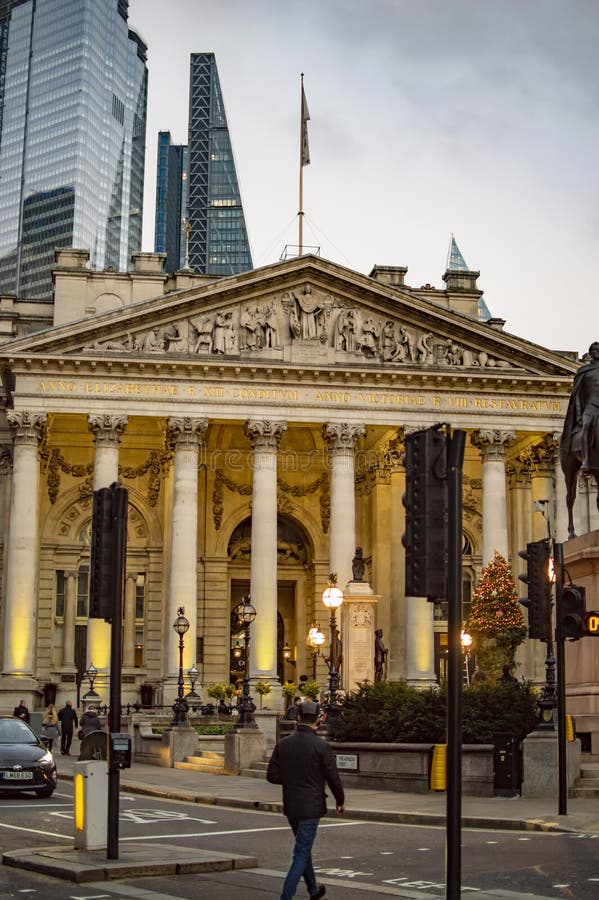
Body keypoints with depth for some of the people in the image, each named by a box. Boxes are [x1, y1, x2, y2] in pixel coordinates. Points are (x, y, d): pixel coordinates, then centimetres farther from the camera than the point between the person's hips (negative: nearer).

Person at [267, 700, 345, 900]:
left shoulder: (283, 744, -1)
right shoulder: (321, 746, -15)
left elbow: (272, 775, 1)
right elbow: (333, 778, -10)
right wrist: (340, 801, 7)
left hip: (290, 807, 6)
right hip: (310, 808, -6)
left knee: (304, 848, 23)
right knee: (301, 853, 0)